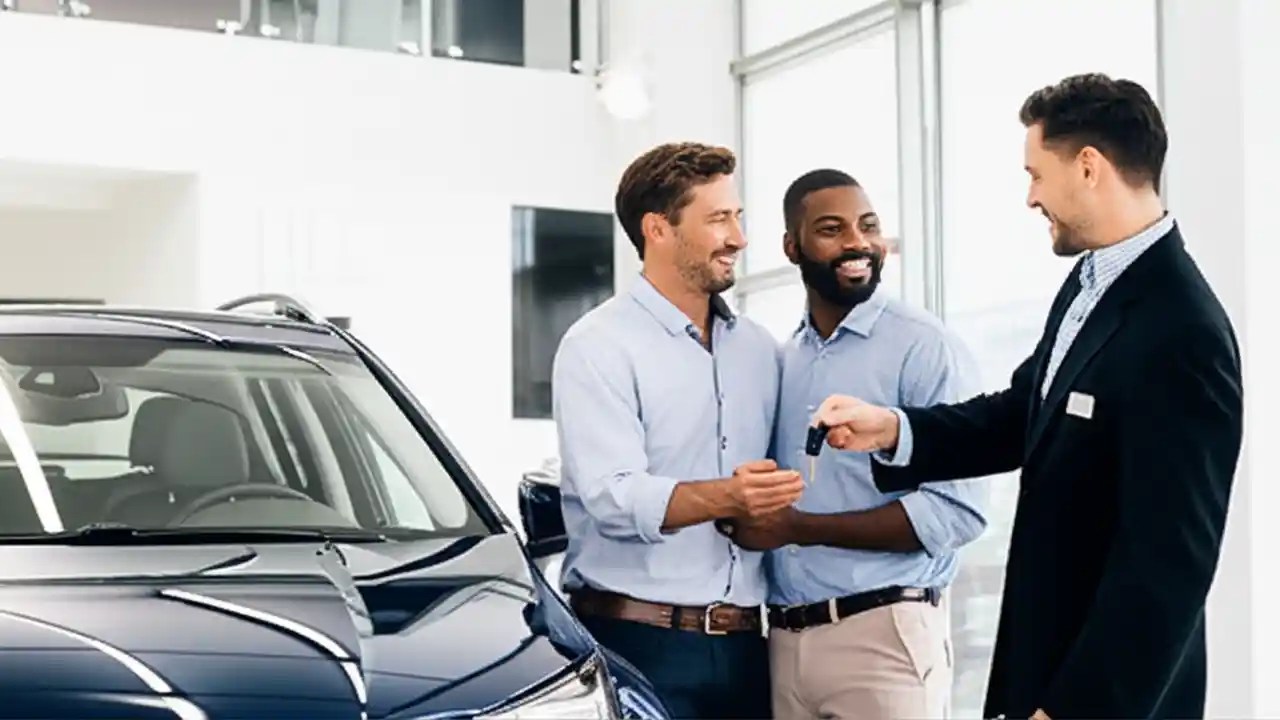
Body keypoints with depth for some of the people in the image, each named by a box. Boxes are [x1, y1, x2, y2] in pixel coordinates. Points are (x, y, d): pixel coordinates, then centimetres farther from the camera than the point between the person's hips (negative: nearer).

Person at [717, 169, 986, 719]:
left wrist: (801, 528, -15)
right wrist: (745, 516, -2)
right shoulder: (780, 361, 12)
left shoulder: (923, 348, -7)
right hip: (786, 639, 5)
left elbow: (955, 511, -14)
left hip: (885, 633, -5)